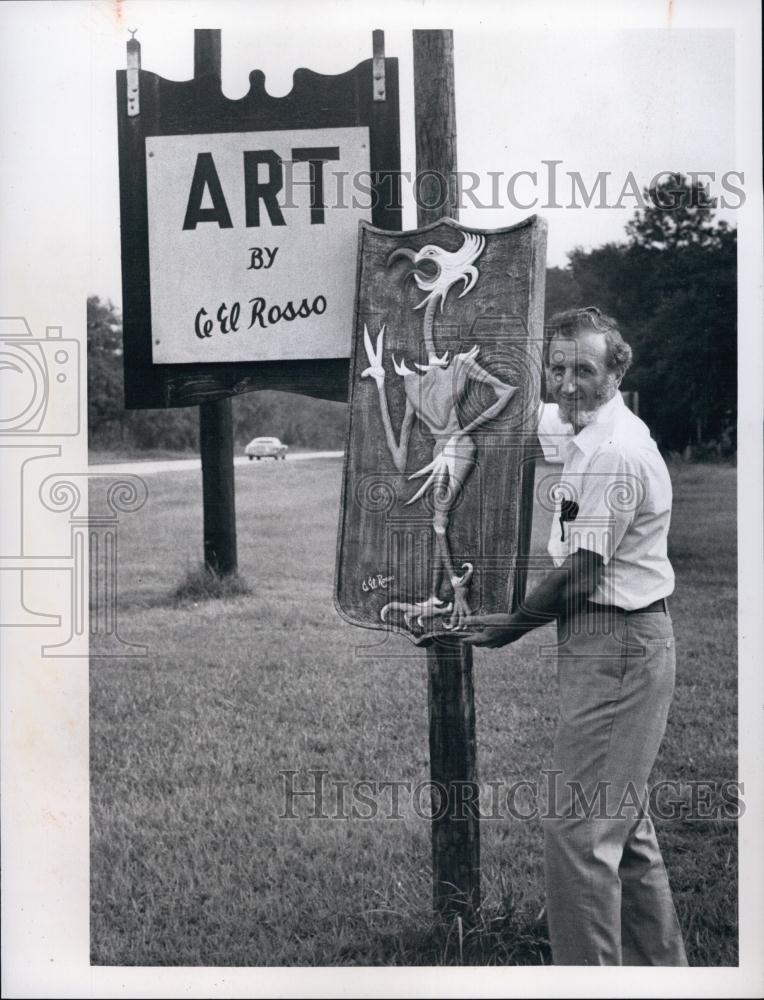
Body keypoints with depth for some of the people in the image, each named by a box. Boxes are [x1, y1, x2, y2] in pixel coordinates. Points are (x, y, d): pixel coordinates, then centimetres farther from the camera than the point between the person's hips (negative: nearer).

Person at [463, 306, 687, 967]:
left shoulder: (613, 452, -18)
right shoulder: (582, 429, 13)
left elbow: (581, 571, -16)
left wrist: (513, 626, -3)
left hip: (617, 644, -11)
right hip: (618, 643, 11)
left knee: (578, 828, -10)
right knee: (622, 822, 18)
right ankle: (659, 967, 29)